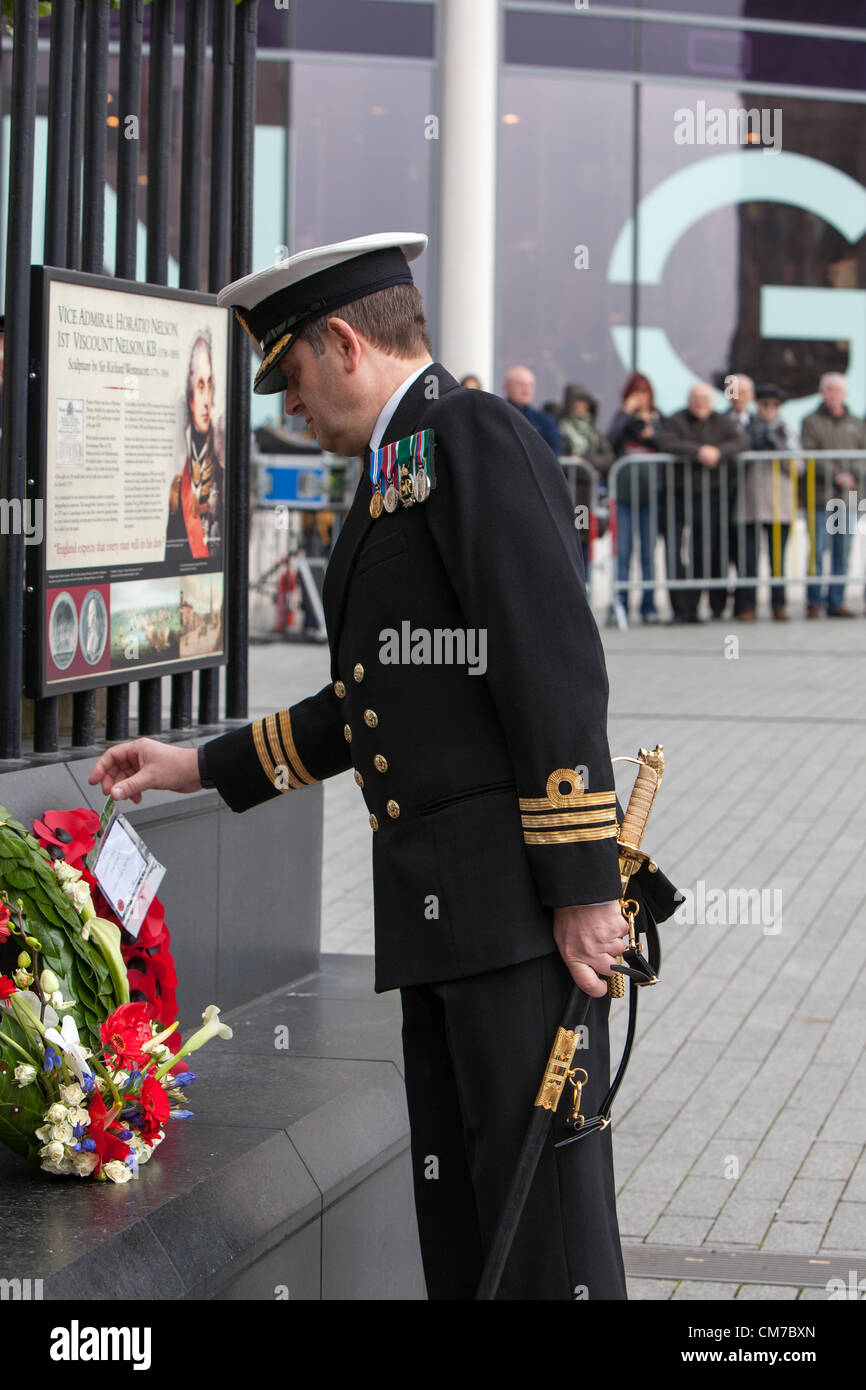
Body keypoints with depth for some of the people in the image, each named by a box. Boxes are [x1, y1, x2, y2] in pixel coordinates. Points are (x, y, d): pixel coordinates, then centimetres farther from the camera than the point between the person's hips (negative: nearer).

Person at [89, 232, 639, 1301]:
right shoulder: (397, 472, 22)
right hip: (439, 912, 10)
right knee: (457, 1214, 13)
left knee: (543, 1207, -7)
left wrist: (582, 886, -21)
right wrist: (205, 767, 29)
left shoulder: (477, 438, -9)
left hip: (520, 894, -10)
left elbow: (558, 671, -17)